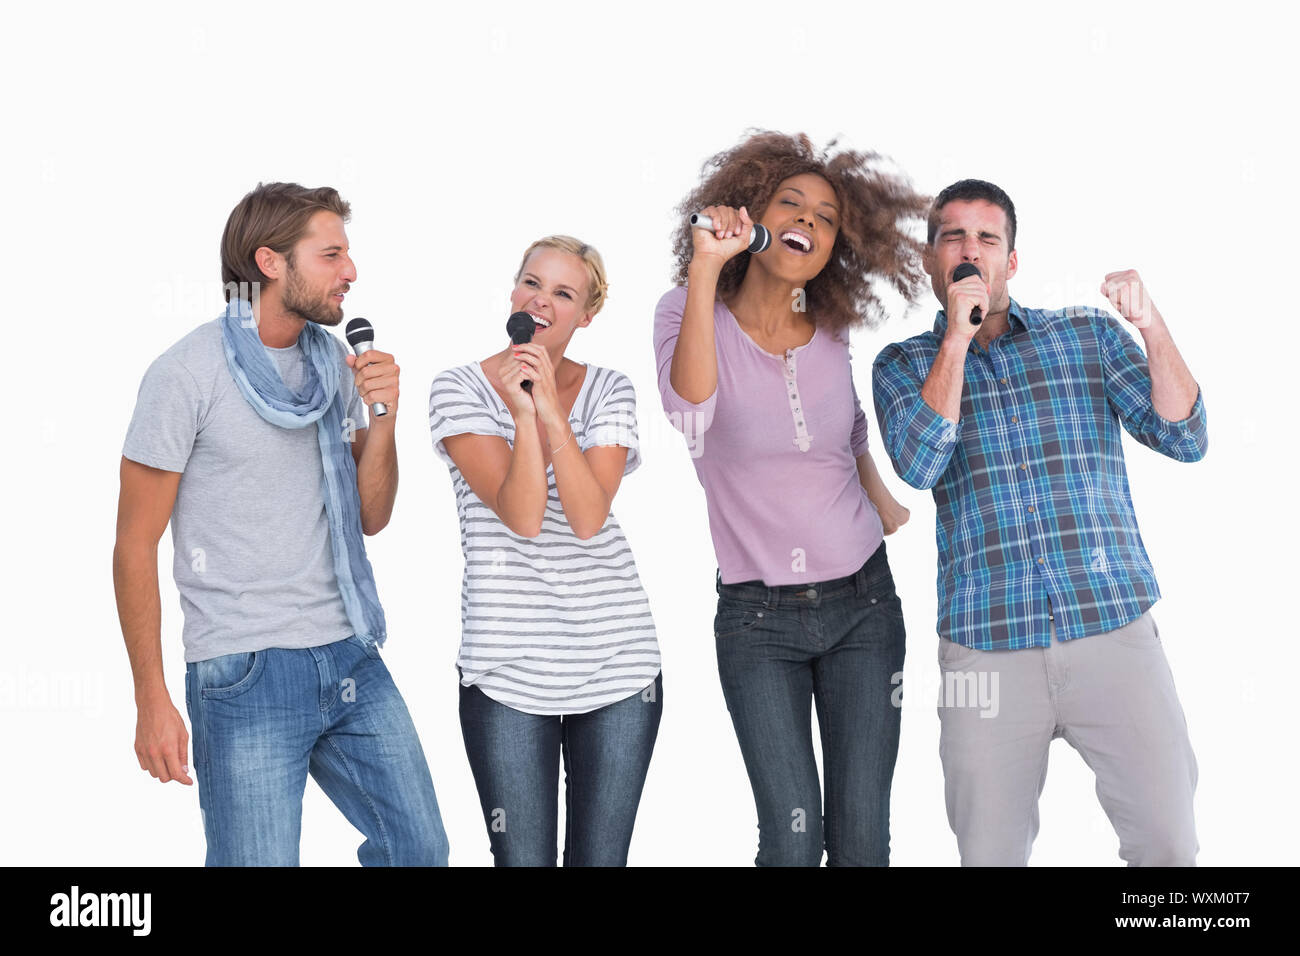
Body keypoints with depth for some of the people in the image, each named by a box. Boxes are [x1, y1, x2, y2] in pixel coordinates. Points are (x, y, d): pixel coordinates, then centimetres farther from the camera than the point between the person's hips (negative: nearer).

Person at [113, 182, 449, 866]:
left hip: (352, 658, 6)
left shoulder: (335, 364, 9)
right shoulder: (188, 373, -9)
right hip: (246, 677, -6)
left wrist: (381, 419, -6)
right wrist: (151, 700, -9)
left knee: (420, 848, 9)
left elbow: (369, 518, 11)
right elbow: (136, 546, -7)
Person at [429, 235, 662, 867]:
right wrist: (522, 411, -22)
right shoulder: (459, 389, -1)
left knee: (601, 858, 9)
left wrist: (550, 407, -17)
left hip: (618, 662, 2)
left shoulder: (609, 392, 5)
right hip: (507, 671, -2)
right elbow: (521, 515, -12)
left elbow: (588, 517, -11)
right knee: (522, 859, 3)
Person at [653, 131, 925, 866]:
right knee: (793, 842, -11)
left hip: (862, 601, 3)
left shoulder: (830, 336, 4)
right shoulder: (690, 311, -6)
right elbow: (691, 410, -29)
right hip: (758, 618, -3)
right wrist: (704, 269, -32)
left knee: (862, 842, 0)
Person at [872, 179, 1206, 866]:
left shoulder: (1087, 334, 12)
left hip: (1113, 629, 1)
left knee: (1169, 845, -3)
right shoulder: (904, 364, 11)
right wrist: (957, 337, -9)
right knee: (989, 853, 4)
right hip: (986, 646, 0)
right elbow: (918, 464, -8)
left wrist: (1153, 329, -11)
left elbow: (1184, 439, 3)